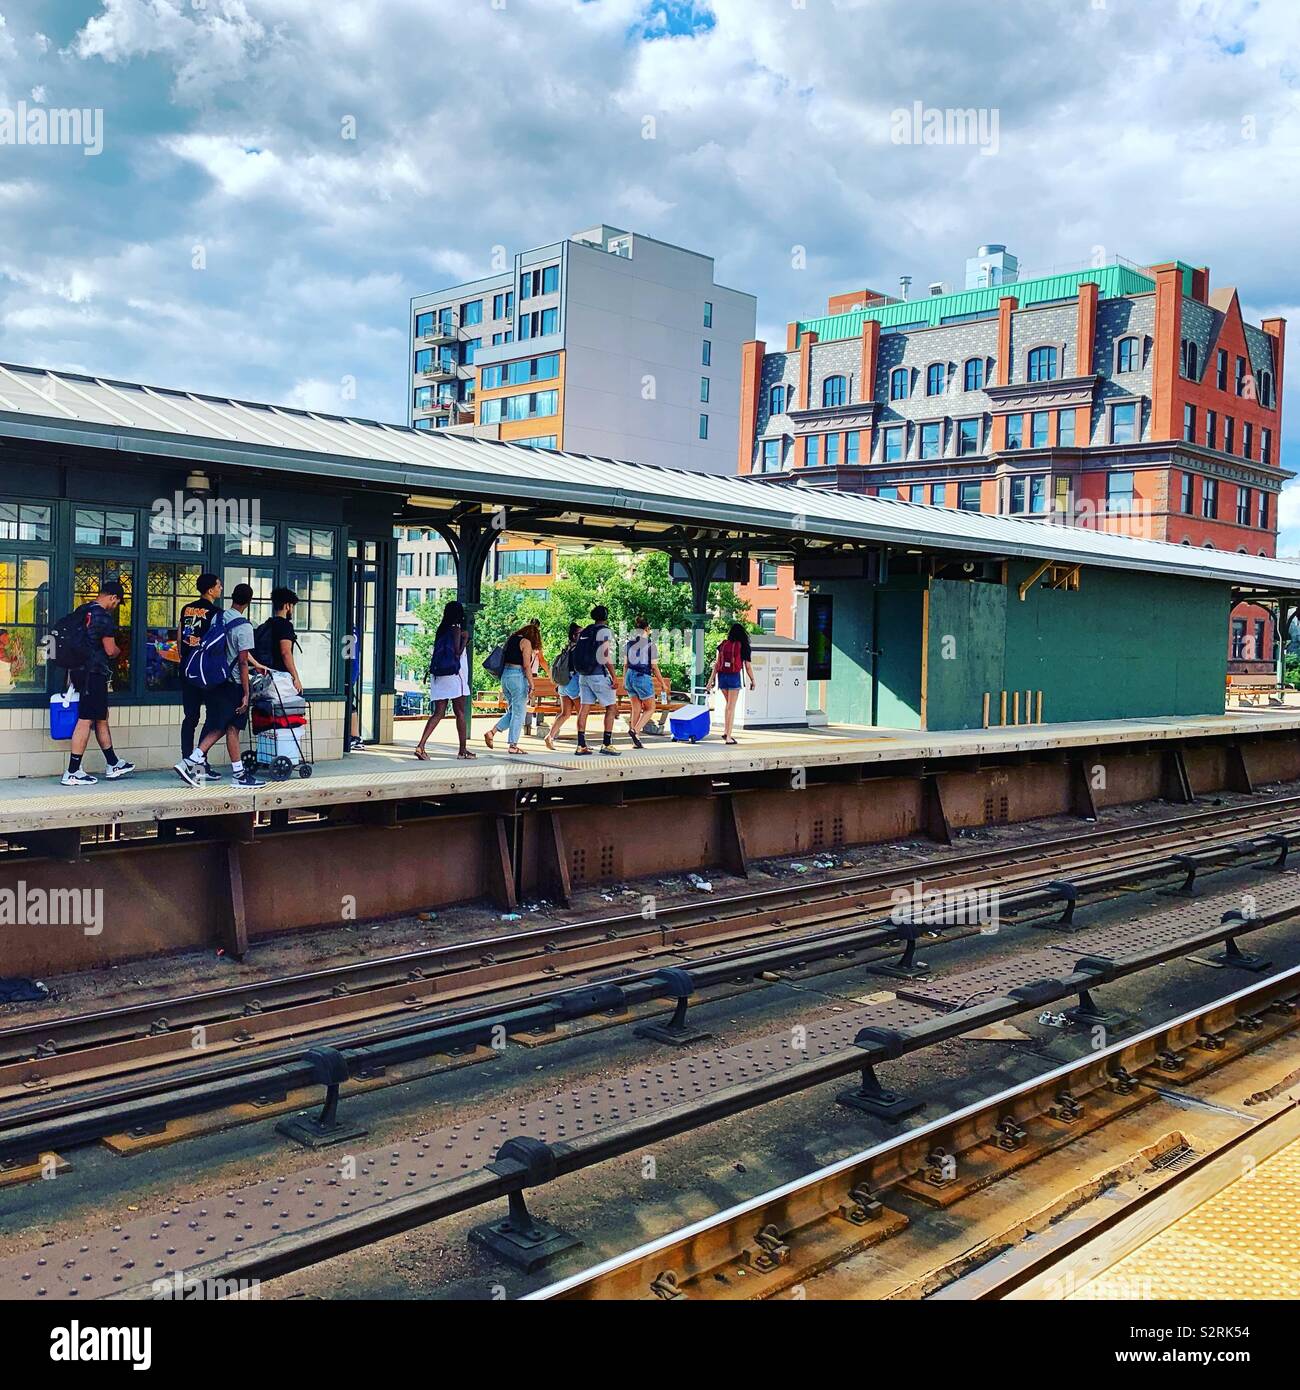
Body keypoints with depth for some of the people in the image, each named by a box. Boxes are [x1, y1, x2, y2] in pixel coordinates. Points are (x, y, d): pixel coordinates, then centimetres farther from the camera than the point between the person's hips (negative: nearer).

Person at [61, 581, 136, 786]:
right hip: (94, 674, -9)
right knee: (86, 720, -6)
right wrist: (118, 652, 8)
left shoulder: (80, 612, 13)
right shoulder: (103, 617, -14)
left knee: (102, 717, 17)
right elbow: (110, 650, -14)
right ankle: (72, 773, -6)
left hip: (78, 671, 9)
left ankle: (113, 765, 26)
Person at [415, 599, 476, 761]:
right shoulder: (456, 629, -8)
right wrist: (465, 640, -3)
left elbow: (436, 653, 15)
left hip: (438, 675, 7)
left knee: (438, 712, 3)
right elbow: (457, 653, -14)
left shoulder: (441, 629, 14)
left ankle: (421, 746, -12)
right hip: (453, 674, -7)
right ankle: (463, 750, 11)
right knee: (460, 712, 4)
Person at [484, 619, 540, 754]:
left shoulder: (511, 640, 17)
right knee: (518, 713, -1)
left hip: (505, 674, 8)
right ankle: (513, 746, 0)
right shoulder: (526, 642, -6)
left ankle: (492, 732, 4)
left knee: (512, 711, 17)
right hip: (518, 676, -8)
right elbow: (526, 666, -14)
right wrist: (531, 685, -12)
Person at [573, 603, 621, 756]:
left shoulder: (584, 632, 13)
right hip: (599, 675, -7)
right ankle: (606, 744, -4)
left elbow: (578, 653, 15)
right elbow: (606, 656, -17)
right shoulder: (604, 631, -9)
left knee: (584, 708, 5)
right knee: (611, 707, 2)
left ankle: (581, 745, 3)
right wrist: (614, 677, -14)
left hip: (583, 675, 7)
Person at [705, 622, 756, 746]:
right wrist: (752, 681, 11)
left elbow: (716, 663, 2)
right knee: (731, 707, 3)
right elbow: (748, 666, -2)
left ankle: (725, 731, 17)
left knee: (729, 704, 22)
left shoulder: (723, 644, 4)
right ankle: (728, 737, 2)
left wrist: (711, 680, 4)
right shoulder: (743, 646, -4)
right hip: (734, 677, -3)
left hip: (722, 676, 3)